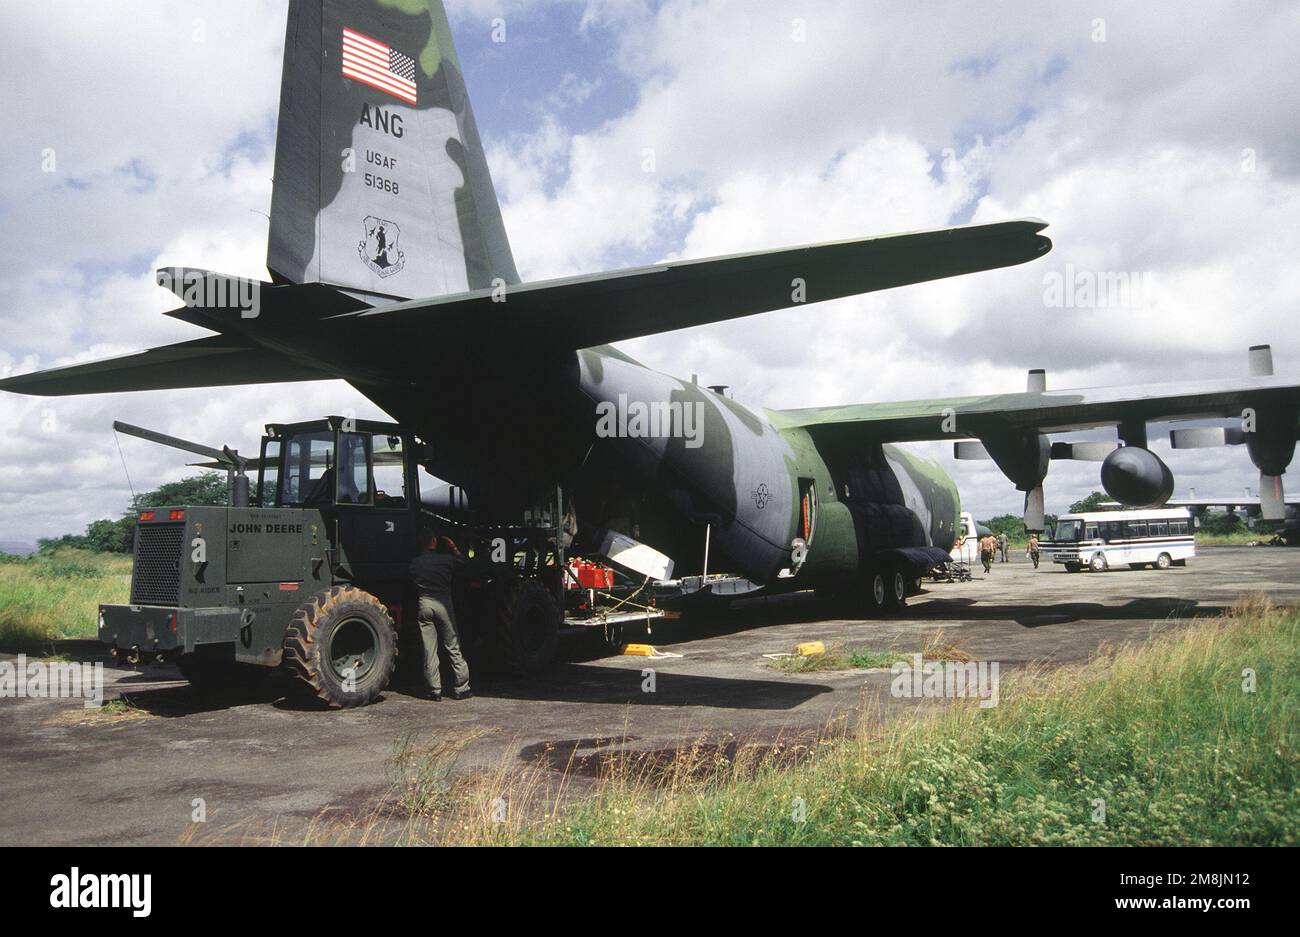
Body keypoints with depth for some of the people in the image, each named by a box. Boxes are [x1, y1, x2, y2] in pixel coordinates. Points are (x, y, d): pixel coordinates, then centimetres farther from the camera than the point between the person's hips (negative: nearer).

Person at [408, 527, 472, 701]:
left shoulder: (414, 563, 3)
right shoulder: (446, 559, -5)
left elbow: (412, 583, 12)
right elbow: (465, 564, 9)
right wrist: (454, 549, 19)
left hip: (424, 605, 2)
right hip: (443, 604, -2)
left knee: (429, 651, 6)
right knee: (453, 648, 6)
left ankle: (435, 690, 7)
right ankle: (461, 688, 7)